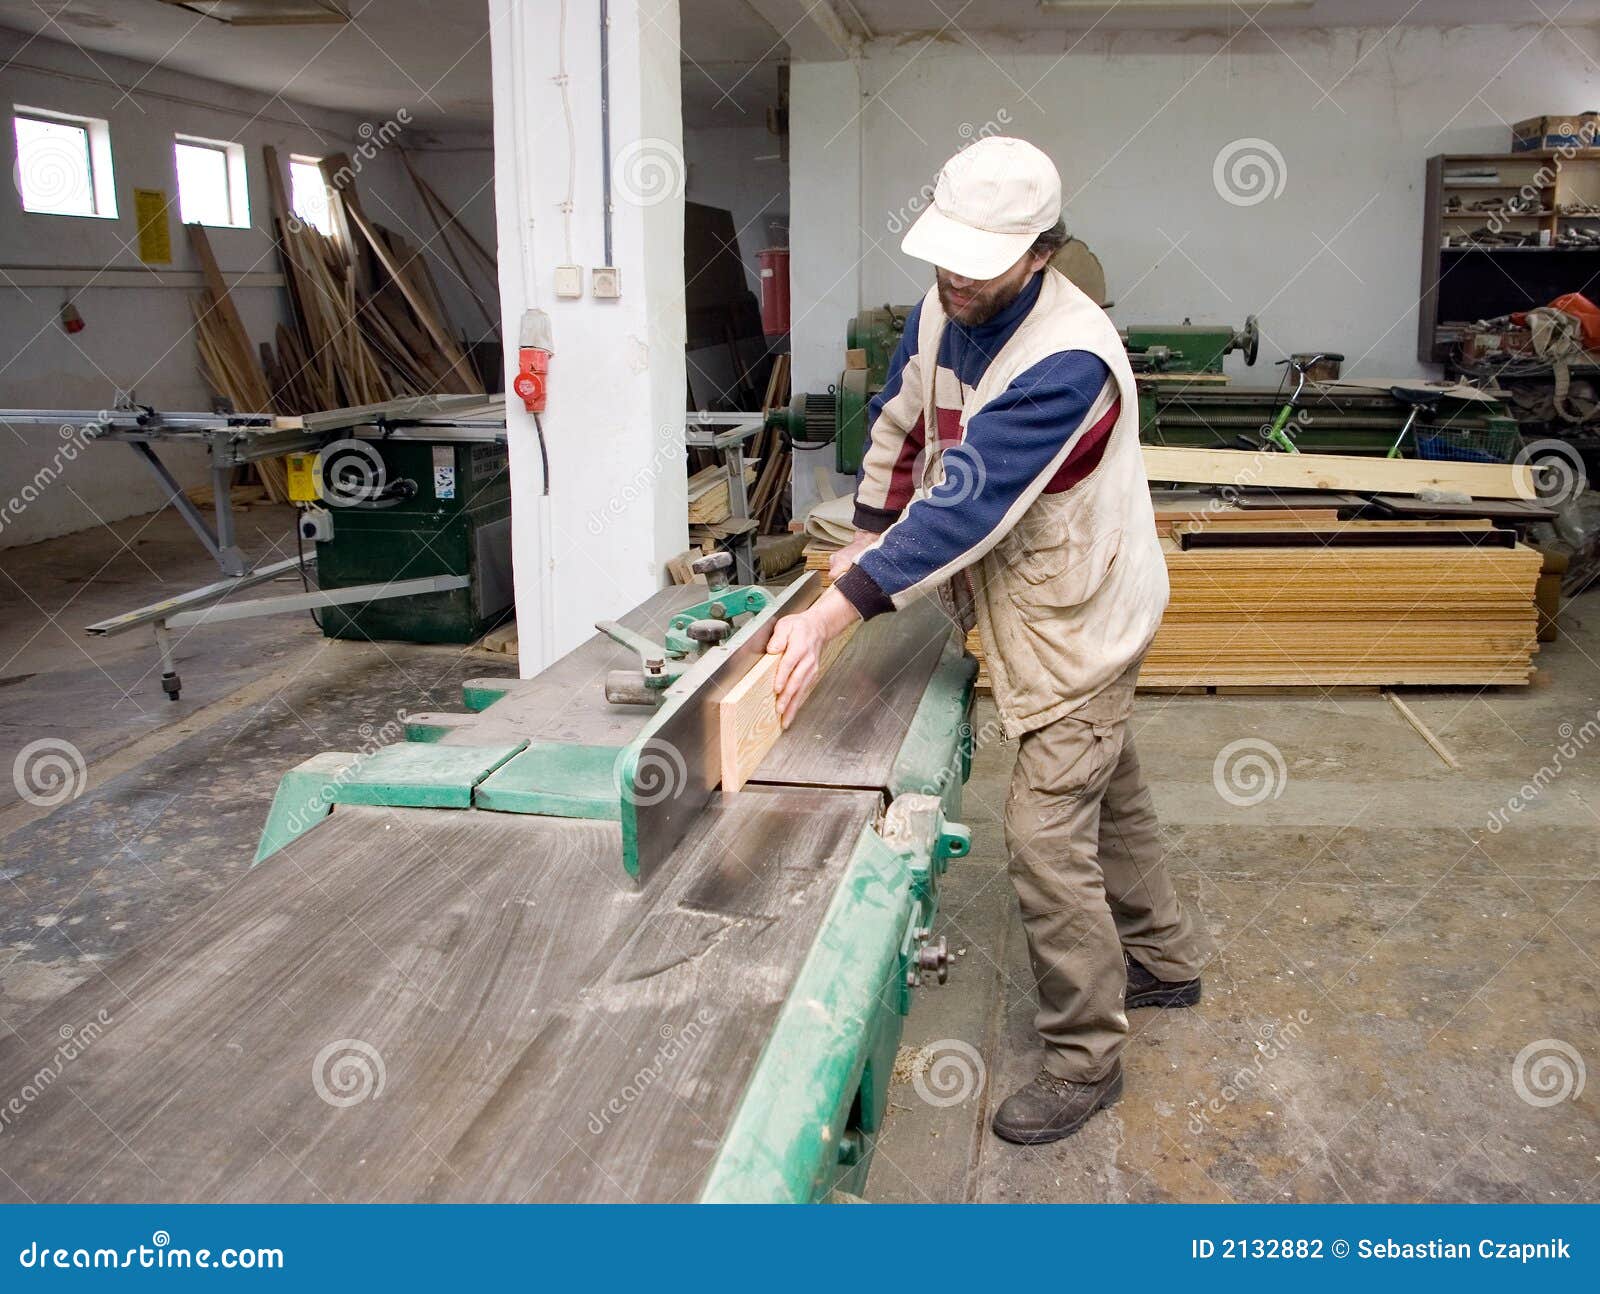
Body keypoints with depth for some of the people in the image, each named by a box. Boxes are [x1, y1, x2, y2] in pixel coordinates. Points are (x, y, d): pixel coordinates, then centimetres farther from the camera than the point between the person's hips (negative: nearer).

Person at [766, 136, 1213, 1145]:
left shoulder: (1068, 359, -32)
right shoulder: (945, 309, -5)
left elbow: (963, 507, -39)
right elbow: (900, 423, 12)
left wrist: (832, 618, -42)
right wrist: (868, 536, 3)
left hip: (1081, 621, -9)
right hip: (1041, 609, 9)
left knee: (1047, 838, -7)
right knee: (1109, 796, 24)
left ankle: (1086, 1059, 12)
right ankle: (1166, 960, 46)